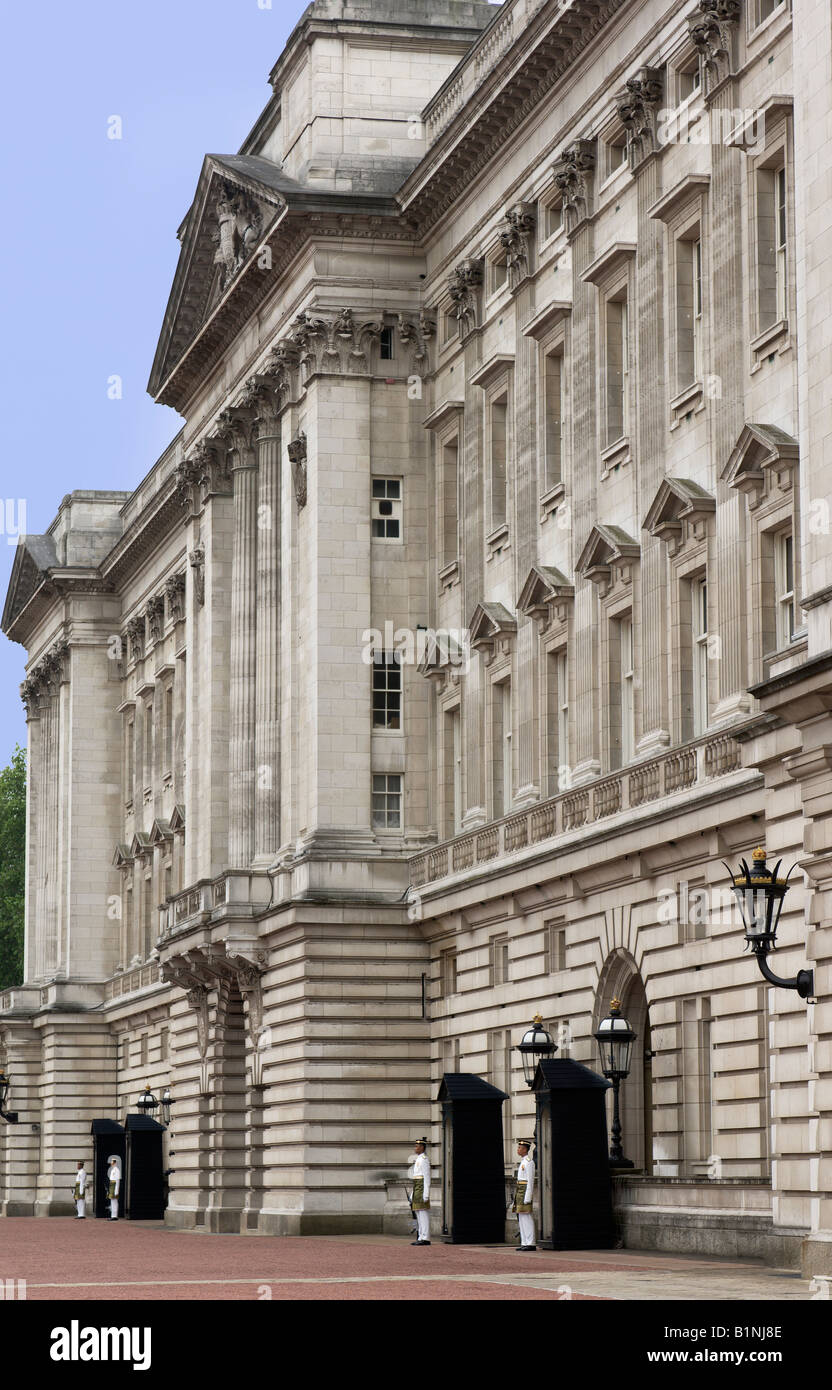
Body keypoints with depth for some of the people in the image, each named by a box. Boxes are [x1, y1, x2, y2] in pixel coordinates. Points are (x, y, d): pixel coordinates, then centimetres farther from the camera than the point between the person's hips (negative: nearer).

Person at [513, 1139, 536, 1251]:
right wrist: (518, 1195, 21)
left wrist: (527, 1197, -19)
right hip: (520, 1191, 10)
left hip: (526, 1190, -10)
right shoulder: (522, 1162, 18)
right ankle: (524, 1243, 9)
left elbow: (530, 1181, -15)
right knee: (521, 1218, 8)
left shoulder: (529, 1162, -11)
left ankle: (530, 1243, -10)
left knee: (526, 1217, -10)